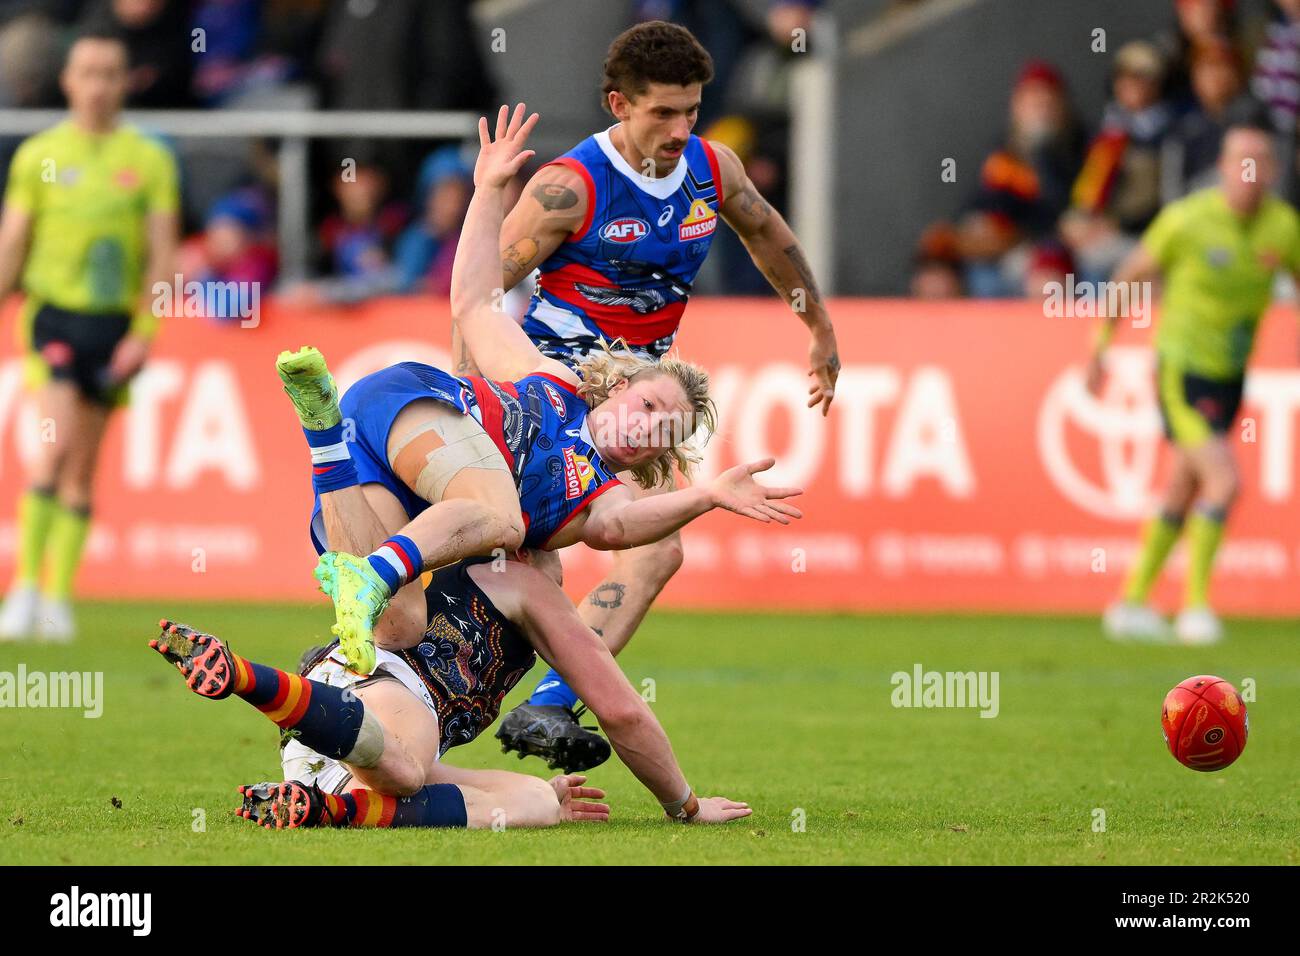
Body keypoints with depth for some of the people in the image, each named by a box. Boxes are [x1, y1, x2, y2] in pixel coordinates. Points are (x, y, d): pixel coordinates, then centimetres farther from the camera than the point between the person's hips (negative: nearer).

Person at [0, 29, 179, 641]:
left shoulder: (149, 160, 4)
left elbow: (161, 252, 2)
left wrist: (143, 333, -7)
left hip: (116, 323, 2)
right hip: (53, 311, -2)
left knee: (82, 470, 4)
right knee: (55, 447, -18)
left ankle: (58, 598, 9)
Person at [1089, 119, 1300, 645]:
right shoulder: (1187, 220, -16)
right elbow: (1130, 277, -3)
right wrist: (1100, 346, 2)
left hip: (1231, 373, 6)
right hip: (1182, 369, -6)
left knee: (1183, 494, 15)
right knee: (1224, 481, -19)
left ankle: (1131, 602, 28)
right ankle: (1196, 605, -9)